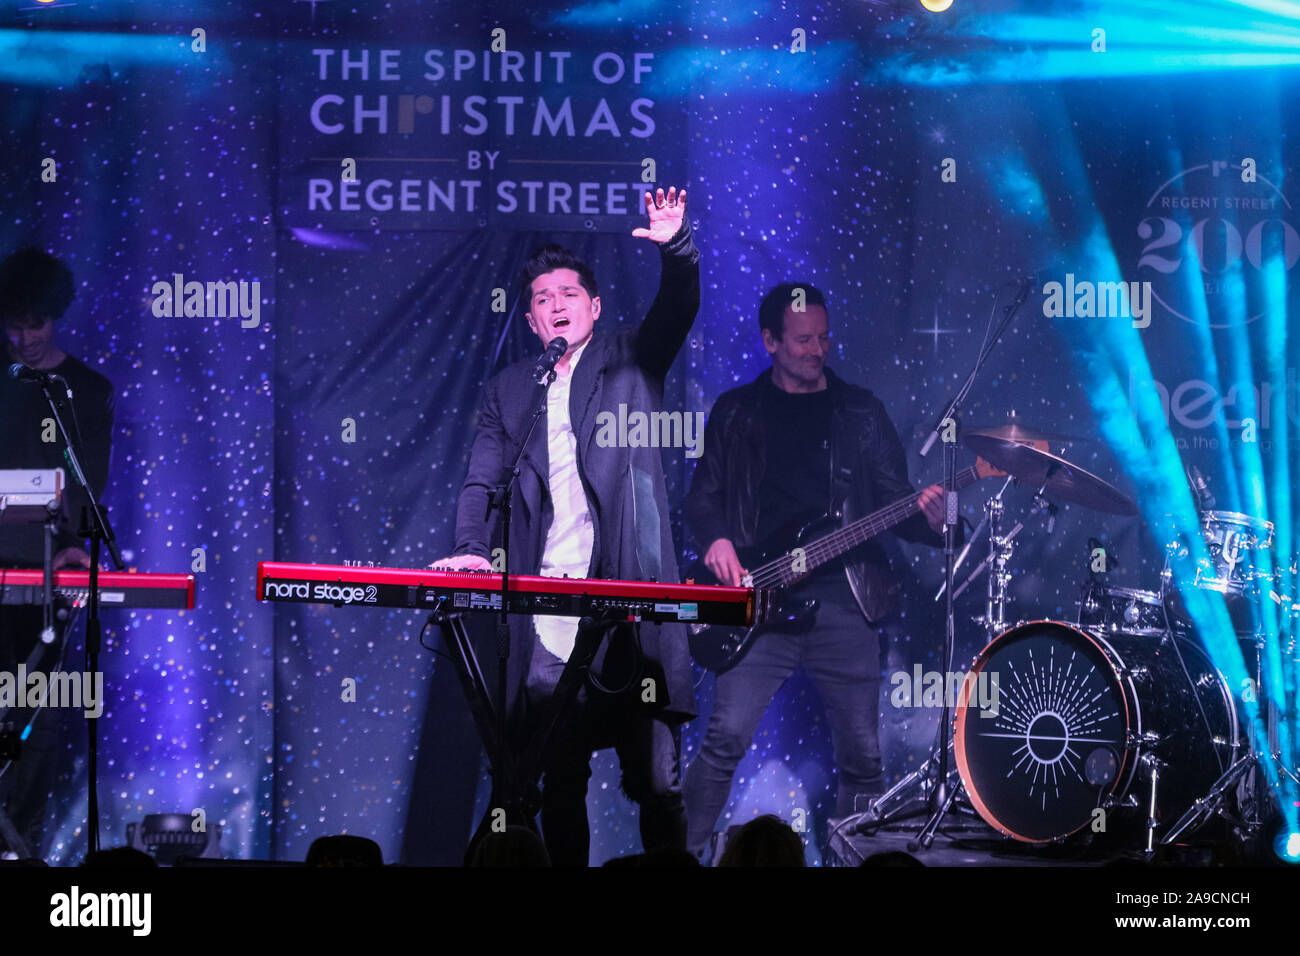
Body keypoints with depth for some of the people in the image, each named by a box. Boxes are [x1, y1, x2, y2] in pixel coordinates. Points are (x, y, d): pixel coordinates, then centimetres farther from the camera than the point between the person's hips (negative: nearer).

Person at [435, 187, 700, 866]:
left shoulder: (630, 363, 12)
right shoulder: (508, 391, 18)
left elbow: (678, 308, -5)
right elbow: (481, 481, 12)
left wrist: (676, 246, -25)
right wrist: (472, 550, -7)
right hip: (549, 620, 2)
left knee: (658, 783, -5)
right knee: (560, 781, 2)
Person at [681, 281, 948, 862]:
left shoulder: (860, 412, 12)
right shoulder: (736, 412, 11)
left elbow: (892, 502, 8)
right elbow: (702, 496, 13)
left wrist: (927, 519, -14)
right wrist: (716, 540, -8)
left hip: (843, 601, 1)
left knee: (862, 755, 3)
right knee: (727, 736, -14)